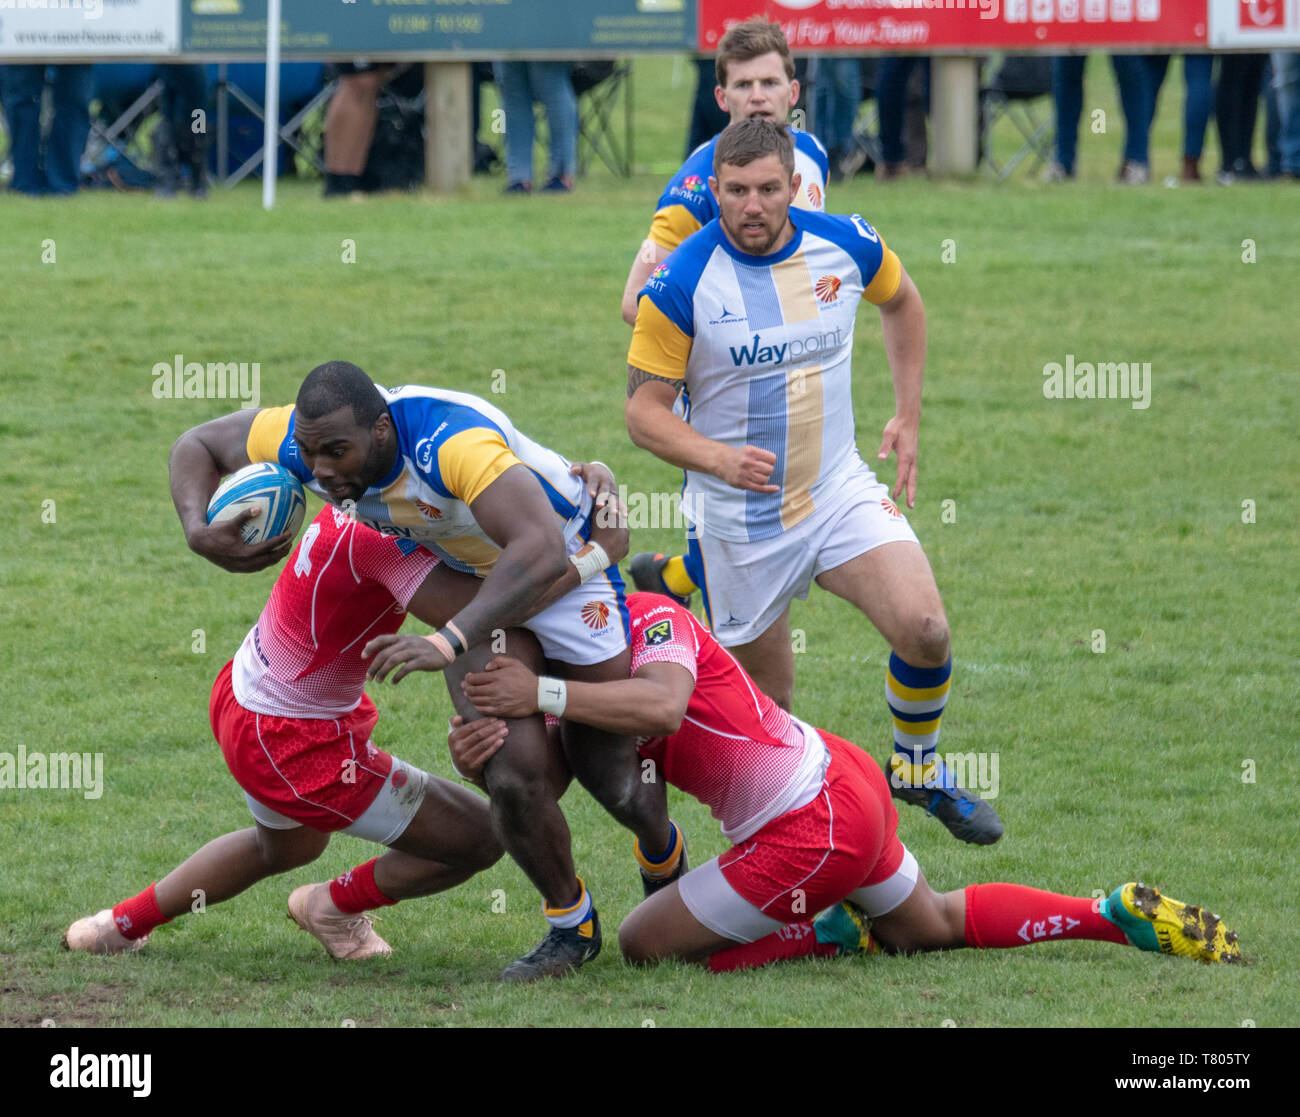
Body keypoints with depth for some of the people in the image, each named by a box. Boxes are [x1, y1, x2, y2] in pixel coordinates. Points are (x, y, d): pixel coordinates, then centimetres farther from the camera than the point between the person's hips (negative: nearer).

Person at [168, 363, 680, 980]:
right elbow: (198, 446, -5)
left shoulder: (454, 441, -44)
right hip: (468, 575, 5)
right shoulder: (306, 439, -24)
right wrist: (200, 533, -27)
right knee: (513, 773, -10)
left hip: (565, 559, -5)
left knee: (612, 779, 4)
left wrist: (448, 642, -63)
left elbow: (542, 550, -55)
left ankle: (663, 856, 40)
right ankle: (570, 927, 14)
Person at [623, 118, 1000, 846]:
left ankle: (919, 768, 10)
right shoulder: (682, 283, -17)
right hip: (740, 521, -2)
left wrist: (909, 417, 16)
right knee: (766, 711, 5)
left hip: (840, 488, 2)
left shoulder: (847, 245, -7)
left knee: (923, 627, -18)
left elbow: (901, 301, 17)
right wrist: (718, 458, -31)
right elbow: (644, 410, -13)